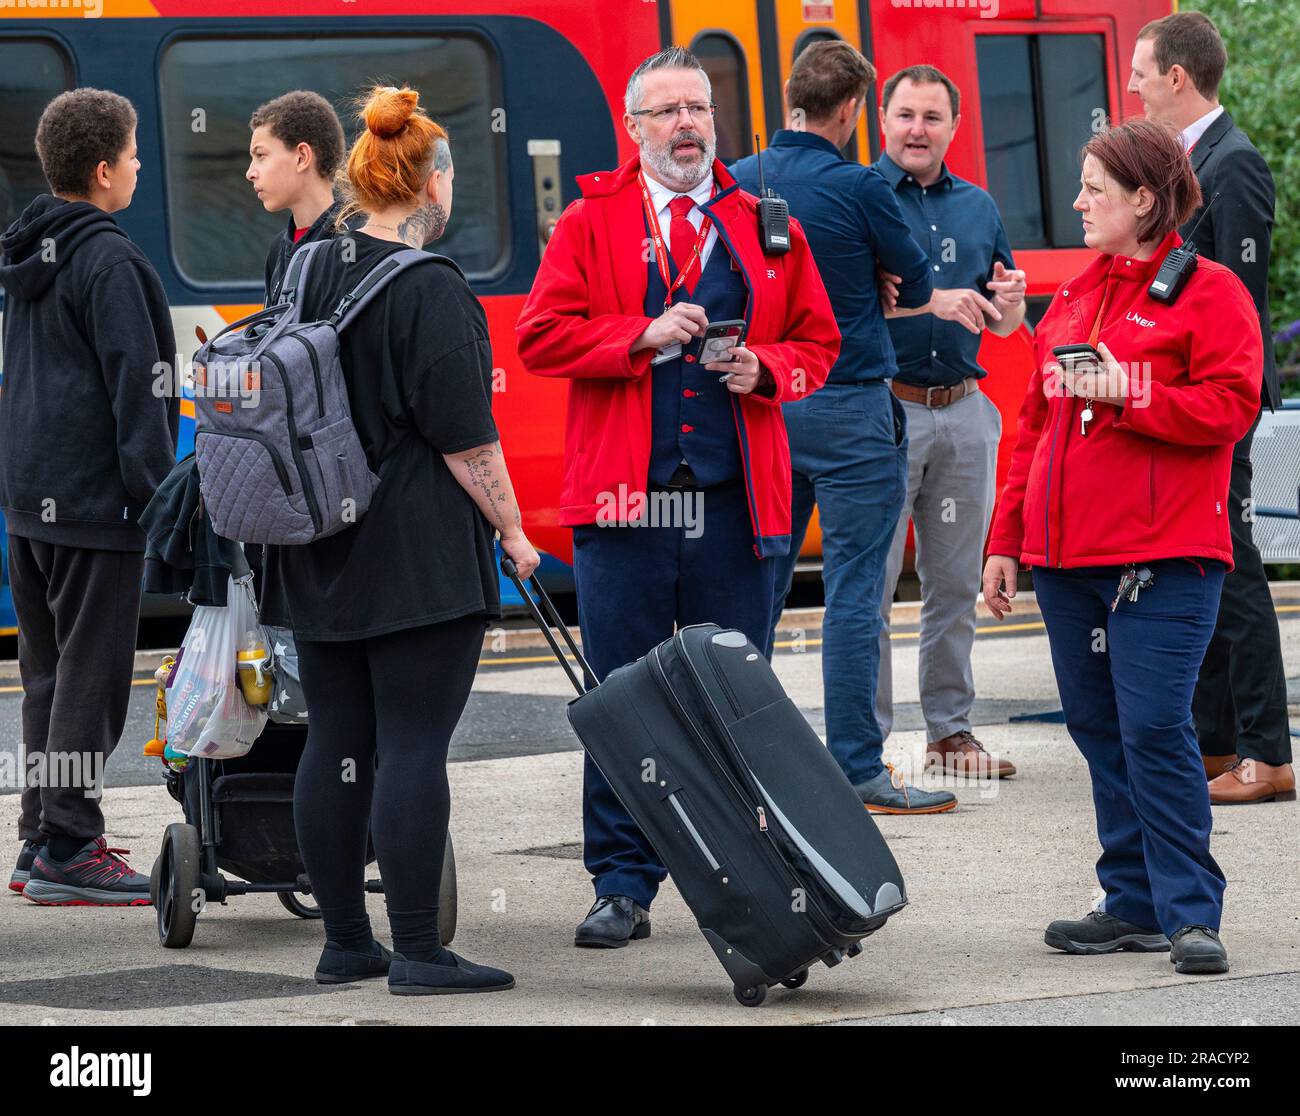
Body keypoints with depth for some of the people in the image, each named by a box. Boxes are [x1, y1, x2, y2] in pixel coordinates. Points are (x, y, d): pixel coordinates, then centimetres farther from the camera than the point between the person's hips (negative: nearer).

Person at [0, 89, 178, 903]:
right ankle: (68, 850, -5)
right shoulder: (109, 261, -15)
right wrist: (157, 492, -15)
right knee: (91, 671, -5)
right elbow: (134, 384, -17)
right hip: (94, 500, -9)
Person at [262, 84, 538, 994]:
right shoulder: (430, 291, -14)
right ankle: (418, 952, -6)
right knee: (413, 747, -6)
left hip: (320, 558, 7)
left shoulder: (304, 277, 9)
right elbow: (464, 436, -15)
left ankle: (345, 942, 15)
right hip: (422, 559, -7)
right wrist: (511, 530, -4)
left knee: (335, 744, 9)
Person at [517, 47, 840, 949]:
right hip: (623, 502, -1)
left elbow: (817, 341, 15)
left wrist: (764, 368, -5)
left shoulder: (764, 225, 12)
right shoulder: (593, 222, 7)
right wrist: (645, 336, -12)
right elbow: (541, 335, -1)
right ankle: (624, 886, 5)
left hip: (734, 504, 2)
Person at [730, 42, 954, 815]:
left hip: (763, 404, 6)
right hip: (849, 408, -6)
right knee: (854, 590, -4)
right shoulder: (858, 188, -13)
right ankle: (858, 770, -4)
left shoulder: (736, 184, 5)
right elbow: (918, 287, -1)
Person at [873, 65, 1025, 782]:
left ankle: (950, 730, 15)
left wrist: (1008, 300, -3)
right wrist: (932, 302, -22)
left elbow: (1005, 326, 20)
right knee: (871, 579, -5)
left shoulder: (978, 207, 16)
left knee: (956, 582, 8)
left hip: (964, 413, 5)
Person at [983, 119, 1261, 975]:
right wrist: (1006, 540, 16)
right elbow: (1032, 423, 20)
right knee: (1100, 729, 8)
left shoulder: (1208, 291, -2)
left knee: (1154, 727, -12)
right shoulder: (1073, 298, 18)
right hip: (1066, 554, 7)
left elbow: (1229, 407, -11)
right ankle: (1135, 905, 16)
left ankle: (1191, 913, -7)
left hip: (1165, 558, -7)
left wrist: (1128, 393, -20)